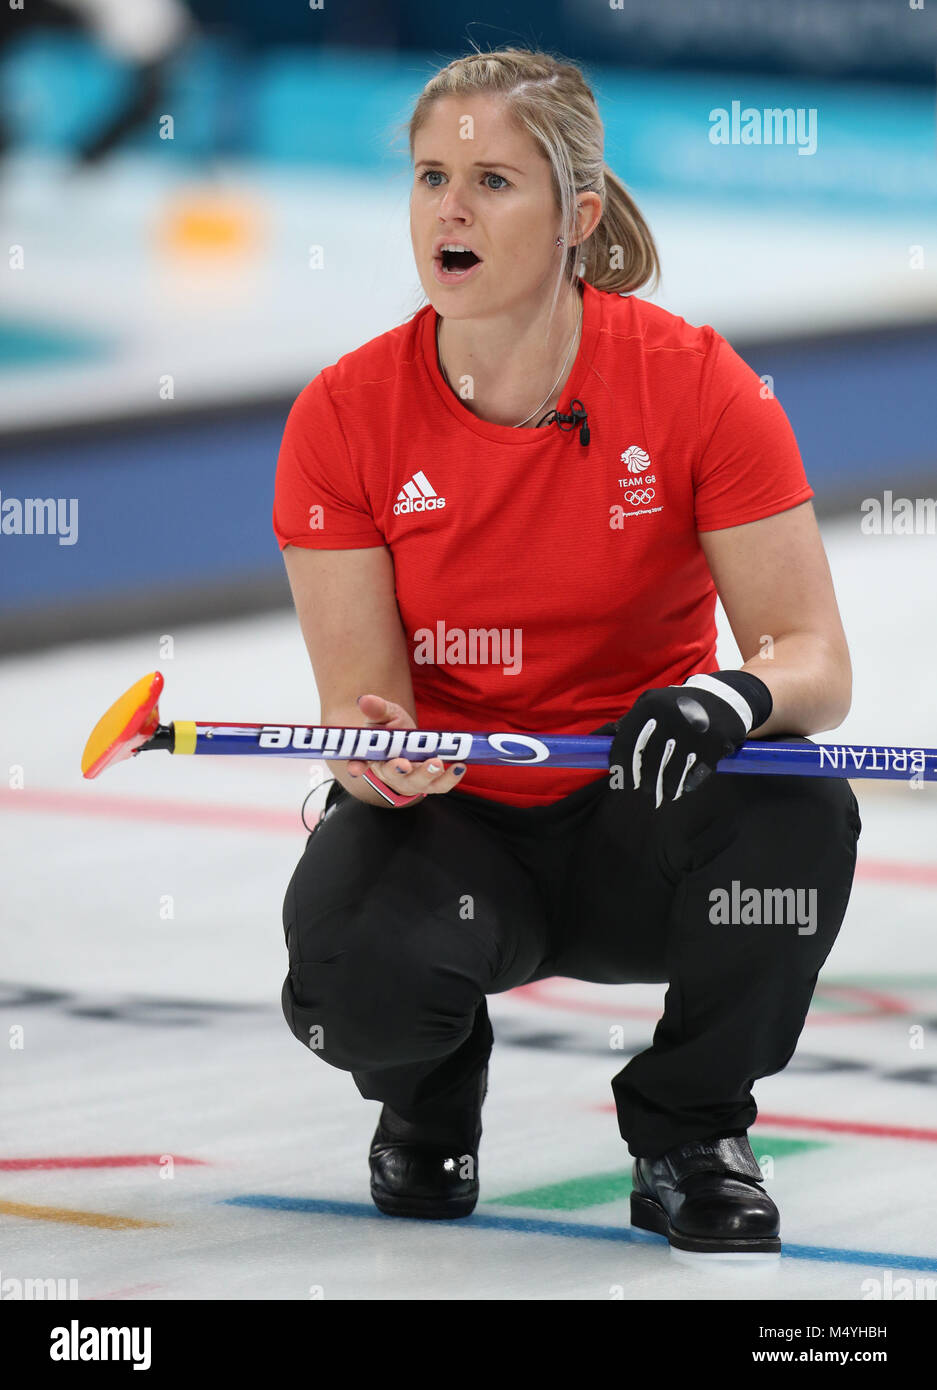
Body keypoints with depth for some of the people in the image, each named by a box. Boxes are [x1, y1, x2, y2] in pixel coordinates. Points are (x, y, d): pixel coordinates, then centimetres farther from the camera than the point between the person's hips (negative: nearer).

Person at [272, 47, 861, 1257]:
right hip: (448, 826, 0)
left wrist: (730, 700, -38)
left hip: (639, 817, 0)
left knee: (798, 812, -33)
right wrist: (377, 756, -35)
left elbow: (817, 660, -15)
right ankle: (429, 1091, 9)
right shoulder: (346, 414, -10)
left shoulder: (695, 384, -13)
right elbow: (360, 696, -10)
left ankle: (687, 1126, -3)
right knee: (354, 966, -34)